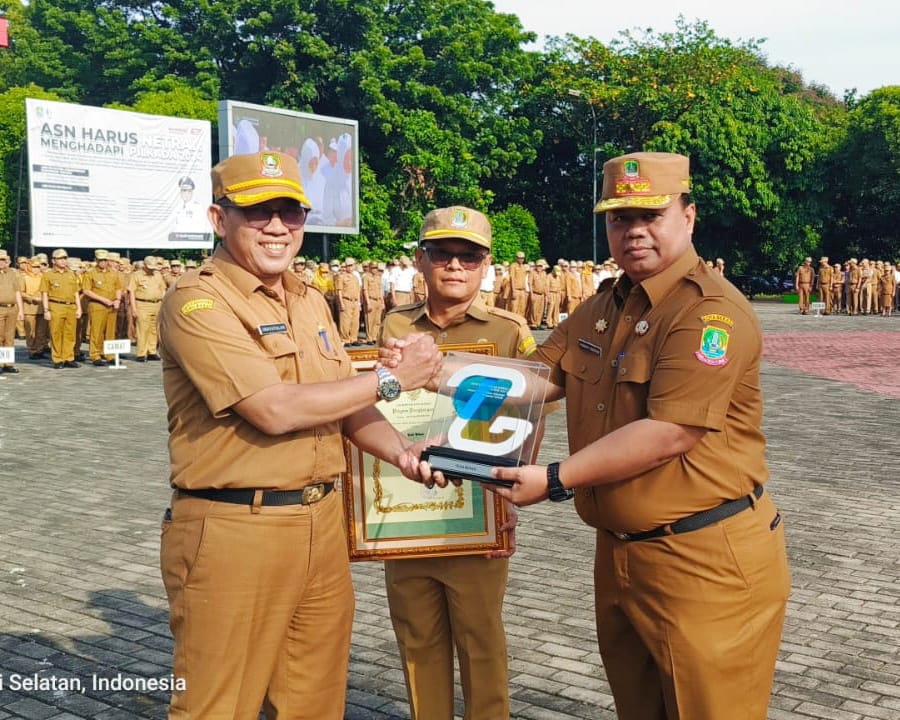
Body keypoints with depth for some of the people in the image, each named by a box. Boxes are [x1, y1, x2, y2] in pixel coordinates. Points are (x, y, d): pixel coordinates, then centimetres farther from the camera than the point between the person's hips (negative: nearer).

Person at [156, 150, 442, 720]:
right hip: (234, 530, -7)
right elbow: (275, 410, -21)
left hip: (321, 523, 7)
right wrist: (392, 380, -13)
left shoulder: (311, 303, 13)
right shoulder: (197, 301, -12)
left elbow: (346, 404, 16)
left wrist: (402, 452, -5)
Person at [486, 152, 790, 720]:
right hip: (620, 554, 8)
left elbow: (669, 434, -25)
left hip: (705, 562, -8)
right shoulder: (603, 308, 11)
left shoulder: (712, 311, -18)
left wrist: (555, 480, -23)